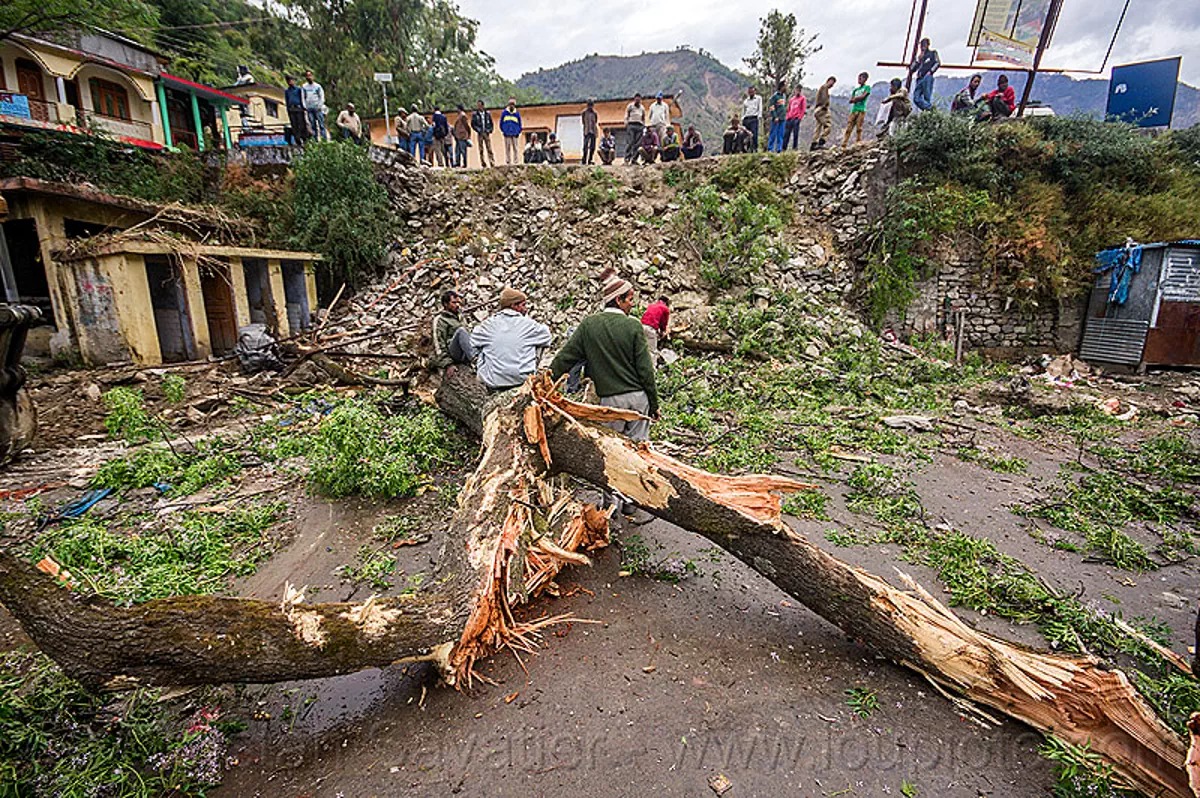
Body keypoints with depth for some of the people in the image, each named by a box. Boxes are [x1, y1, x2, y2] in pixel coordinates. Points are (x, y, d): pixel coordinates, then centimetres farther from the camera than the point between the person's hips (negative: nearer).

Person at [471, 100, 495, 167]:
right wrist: (478, 130, -10)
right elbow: (473, 124, 0)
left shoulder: (487, 114, 8)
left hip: (487, 133, 1)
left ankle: (492, 163, -4)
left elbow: (491, 123, 13)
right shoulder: (474, 114, 3)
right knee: (481, 149, -1)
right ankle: (483, 163, 2)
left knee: (489, 149, -3)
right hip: (480, 134, -1)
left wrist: (490, 130, -1)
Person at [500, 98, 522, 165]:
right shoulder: (504, 112, 5)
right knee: (507, 148, -2)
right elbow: (501, 122, 10)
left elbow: (520, 124, 12)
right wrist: (503, 130, 3)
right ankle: (508, 161, 0)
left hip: (515, 133, 0)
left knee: (515, 148, -3)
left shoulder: (517, 113, 7)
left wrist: (518, 132, 3)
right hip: (507, 134, 0)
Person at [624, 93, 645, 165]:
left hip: (639, 126, 4)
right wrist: (626, 124, -6)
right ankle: (627, 159, -20)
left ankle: (634, 159, -4)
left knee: (637, 143, -4)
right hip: (631, 125, -4)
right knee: (630, 142, -15)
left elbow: (643, 118, 26)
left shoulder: (642, 108, 20)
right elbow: (626, 116, 6)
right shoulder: (630, 106, 9)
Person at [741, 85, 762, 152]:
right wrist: (742, 119, 12)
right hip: (746, 119, 4)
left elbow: (760, 107, 6)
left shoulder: (758, 98, 15)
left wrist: (759, 116, -10)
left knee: (754, 134, -15)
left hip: (754, 118, -4)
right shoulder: (745, 100, 24)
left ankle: (755, 148, -13)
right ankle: (748, 149, 1)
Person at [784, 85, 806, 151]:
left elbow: (803, 109, 0)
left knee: (795, 134, -10)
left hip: (796, 118, -5)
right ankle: (784, 148, 4)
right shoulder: (792, 99, 22)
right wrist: (787, 117, 10)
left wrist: (800, 117, -12)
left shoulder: (803, 98, 8)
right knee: (786, 134, 1)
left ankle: (795, 147, -10)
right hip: (789, 118, 5)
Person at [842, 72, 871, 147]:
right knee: (848, 128, -4)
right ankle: (843, 144, -7)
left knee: (859, 128, -9)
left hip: (861, 110, -5)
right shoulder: (856, 89, 22)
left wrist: (855, 99, 5)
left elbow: (863, 96, -6)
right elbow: (850, 100, 13)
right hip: (853, 110, 5)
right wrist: (858, 99, -3)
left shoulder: (867, 87, 7)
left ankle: (858, 144, -8)